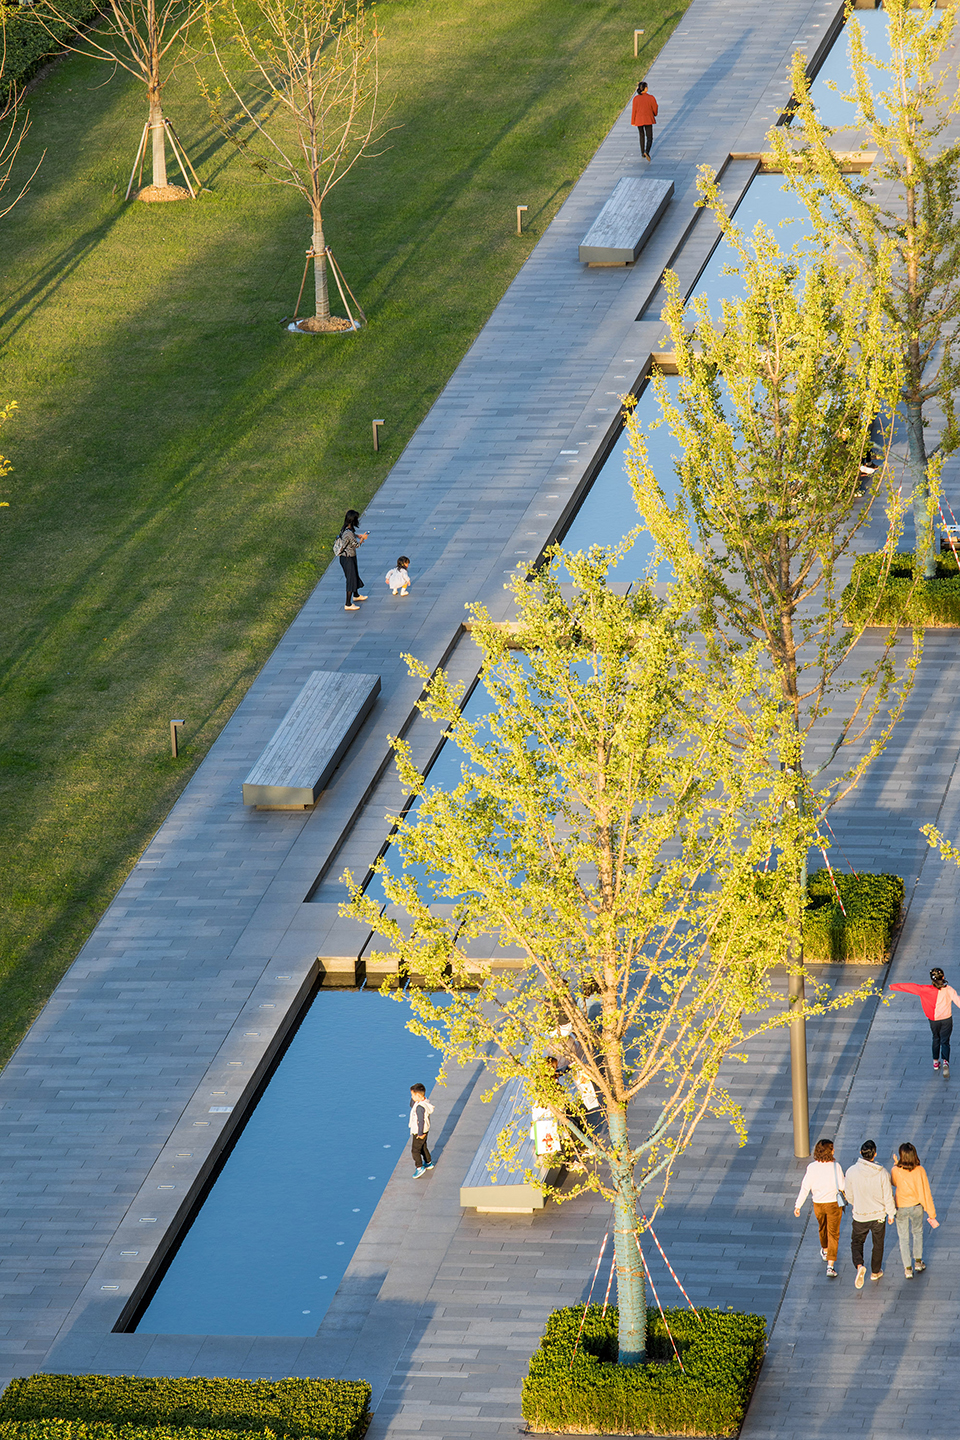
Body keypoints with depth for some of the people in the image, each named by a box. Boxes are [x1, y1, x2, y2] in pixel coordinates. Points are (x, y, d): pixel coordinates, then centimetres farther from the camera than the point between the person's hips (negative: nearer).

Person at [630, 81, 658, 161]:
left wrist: (633, 122, 7)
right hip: (648, 120, -2)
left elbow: (634, 110, -4)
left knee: (642, 136, 23)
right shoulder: (650, 98, -12)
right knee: (649, 138, 0)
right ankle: (647, 151, -26)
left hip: (639, 120, 2)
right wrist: (654, 114, 22)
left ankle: (643, 153, 32)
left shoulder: (636, 98, -9)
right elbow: (654, 108, -1)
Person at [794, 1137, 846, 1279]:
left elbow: (805, 1188, -12)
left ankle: (825, 1251, 55)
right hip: (833, 1203, -3)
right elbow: (842, 1186, -16)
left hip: (818, 1204, 3)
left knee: (823, 1228, 30)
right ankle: (830, 1266, -3)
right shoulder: (835, 1166, -20)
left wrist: (798, 1205, -5)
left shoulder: (811, 1167, -14)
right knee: (833, 1234, 6)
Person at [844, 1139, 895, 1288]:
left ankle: (859, 1265, -8)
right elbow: (888, 1196, -10)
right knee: (878, 1244, 22)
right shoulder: (882, 1173, -19)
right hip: (878, 1214, 0)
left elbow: (849, 1195, -3)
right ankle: (875, 1272, 37)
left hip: (860, 1215, 0)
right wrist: (891, 1214, 6)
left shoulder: (852, 1171, -17)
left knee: (856, 1242, 18)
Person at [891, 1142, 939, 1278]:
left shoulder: (896, 1171, -21)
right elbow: (926, 1192, -13)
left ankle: (908, 1269, 17)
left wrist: (896, 1165, 15)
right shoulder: (920, 1170, -19)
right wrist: (931, 1212, -4)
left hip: (901, 1208, -1)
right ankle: (918, 1262, 35)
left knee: (904, 1238, 13)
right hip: (916, 1206, 1)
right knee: (917, 1233, 26)